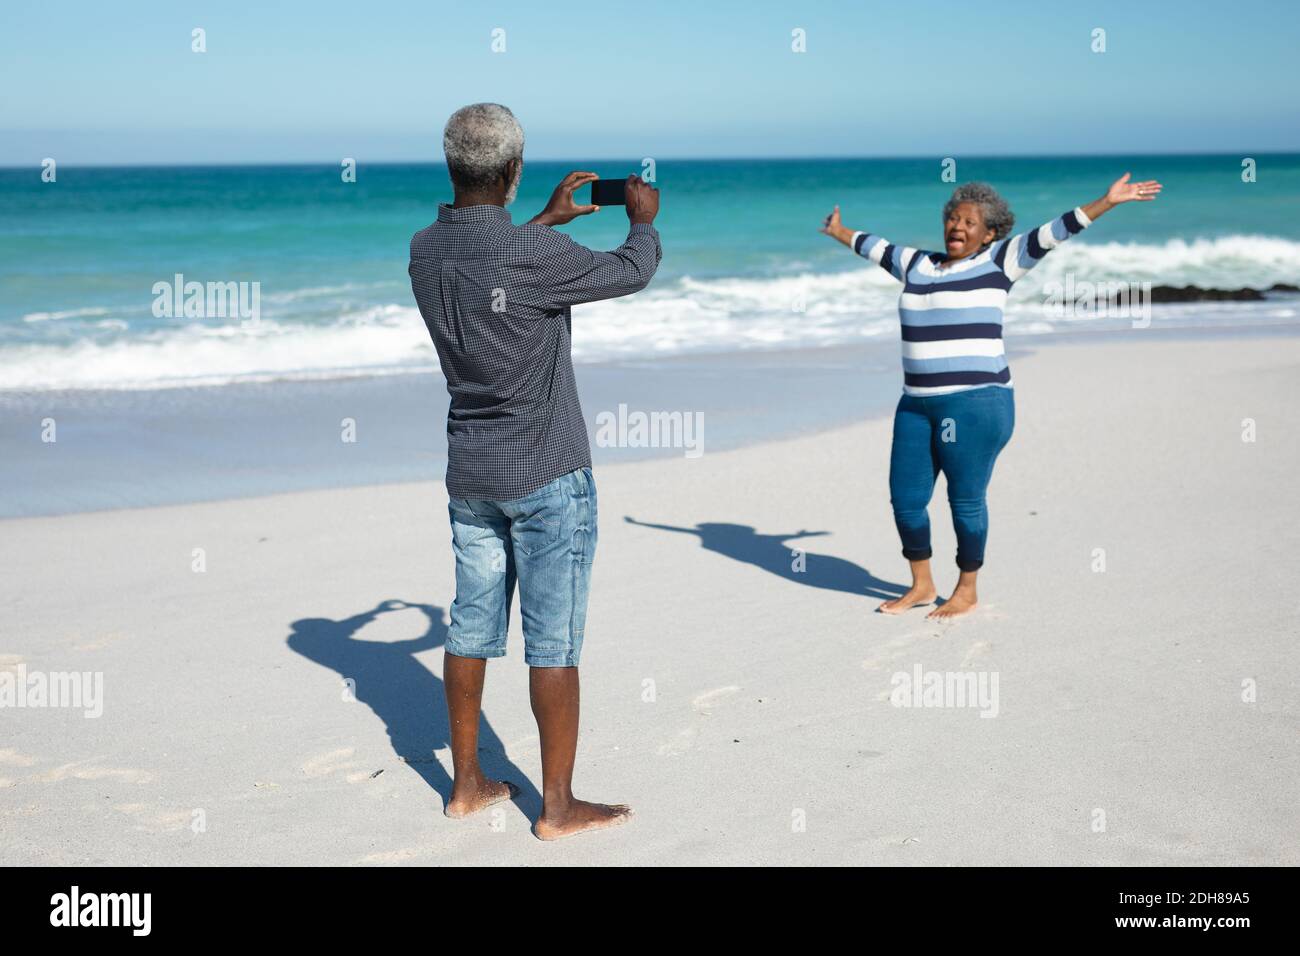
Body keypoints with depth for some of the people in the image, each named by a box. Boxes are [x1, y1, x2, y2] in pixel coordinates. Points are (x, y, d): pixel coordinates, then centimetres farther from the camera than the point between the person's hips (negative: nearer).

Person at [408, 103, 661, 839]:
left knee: (473, 627, 14)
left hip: (470, 471, 7)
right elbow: (629, 273, -6)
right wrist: (644, 219, 14)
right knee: (554, 641, 1)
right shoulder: (534, 254, -21)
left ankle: (468, 783, 25)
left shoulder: (426, 251, 0)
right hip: (546, 474, -7)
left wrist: (549, 220, 28)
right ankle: (559, 806, 8)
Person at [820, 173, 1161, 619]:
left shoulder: (998, 261, 0)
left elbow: (1051, 233, -5)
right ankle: (921, 586, 25)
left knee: (966, 499, 1)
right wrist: (840, 232, 46)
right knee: (905, 498, 7)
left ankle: (967, 591, 18)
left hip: (976, 403, -6)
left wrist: (1106, 201, -11)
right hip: (917, 404, 6)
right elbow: (876, 247, 32)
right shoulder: (917, 265, 15)